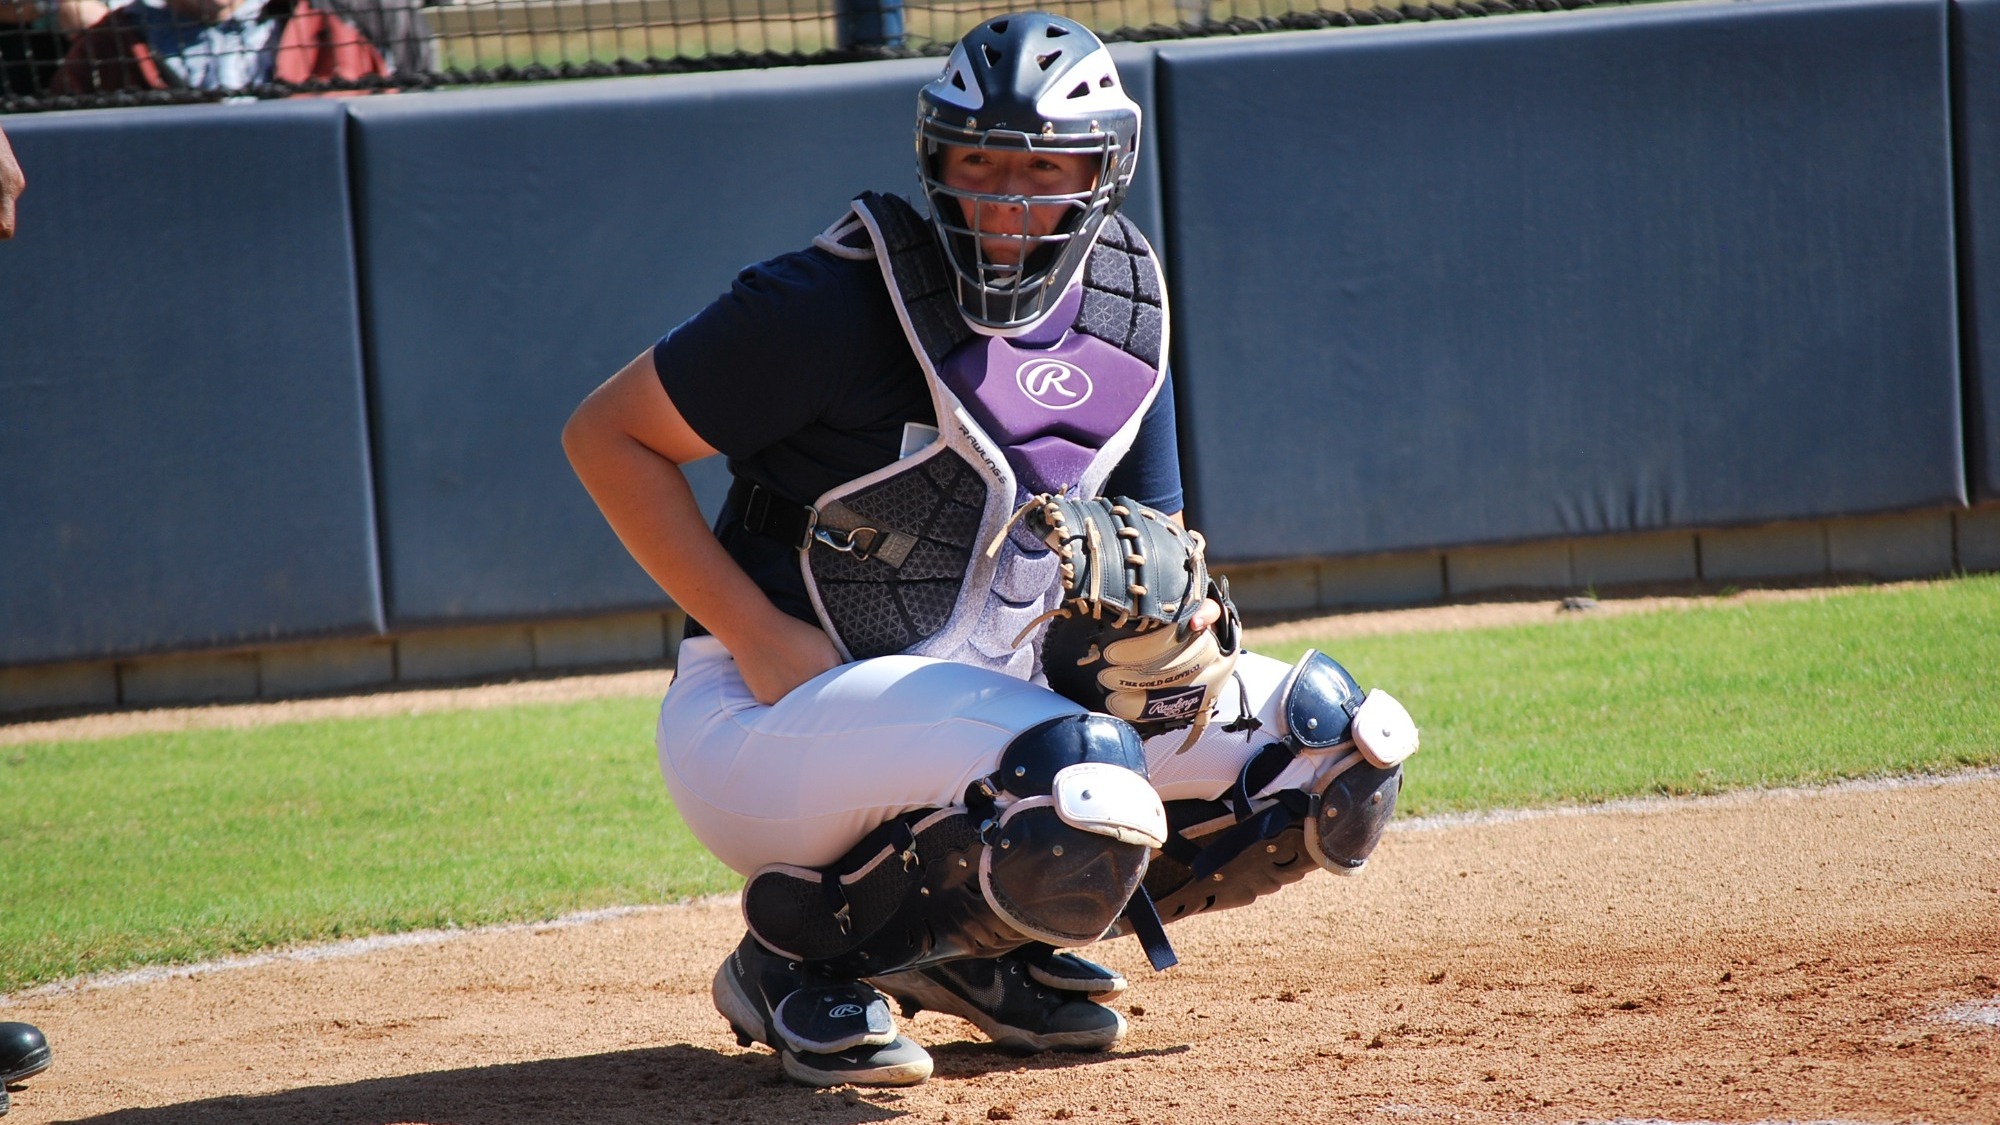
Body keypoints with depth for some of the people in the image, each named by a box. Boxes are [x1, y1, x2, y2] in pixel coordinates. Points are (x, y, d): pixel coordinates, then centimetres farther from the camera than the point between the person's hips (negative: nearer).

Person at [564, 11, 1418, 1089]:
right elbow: (606, 436, -13)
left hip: (992, 697, 7)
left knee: (1333, 740, -1)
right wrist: (760, 636, -19)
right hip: (767, 714, -7)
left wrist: (1176, 616, -14)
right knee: (1084, 779, -35)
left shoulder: (1123, 315, 4)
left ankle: (971, 944, 8)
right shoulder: (838, 301, -17)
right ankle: (800, 955, -9)